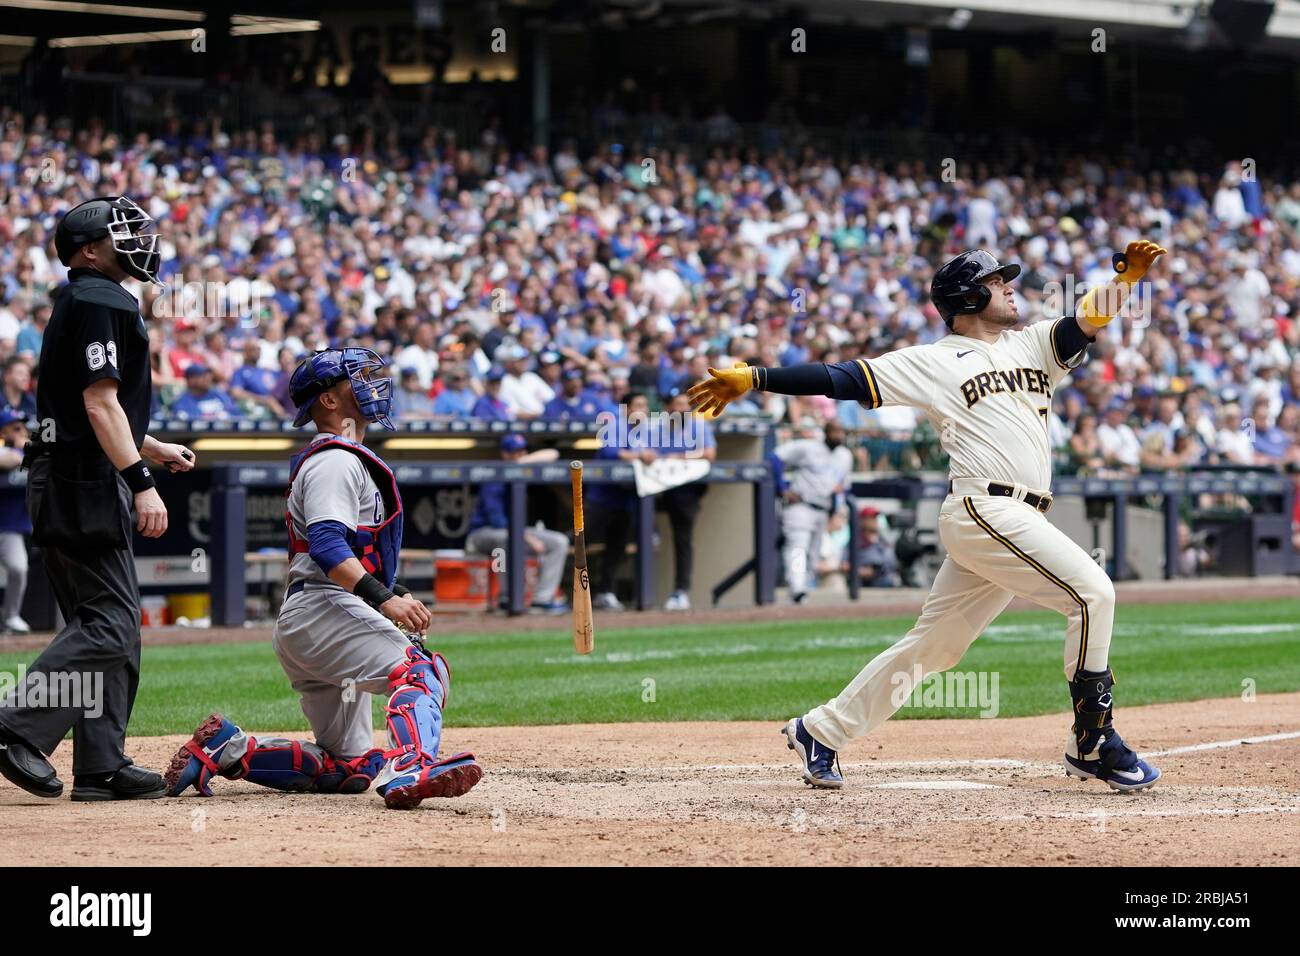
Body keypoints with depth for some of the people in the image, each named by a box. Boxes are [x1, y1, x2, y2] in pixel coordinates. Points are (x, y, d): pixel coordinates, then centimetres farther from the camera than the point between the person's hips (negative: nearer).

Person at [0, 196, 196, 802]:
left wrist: (151, 448, 27)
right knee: (107, 624, -12)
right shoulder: (100, 302, -11)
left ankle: (102, 765, 8)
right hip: (85, 484, -11)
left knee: (109, 625, 9)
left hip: (63, 480, 11)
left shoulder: (80, 301, 20)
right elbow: (99, 404, -19)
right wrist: (142, 483, -22)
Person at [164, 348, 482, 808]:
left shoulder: (345, 461, 28)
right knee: (420, 670, -32)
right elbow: (326, 545, -21)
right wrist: (383, 598, -32)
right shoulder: (335, 461, -5)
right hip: (323, 610, -11)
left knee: (349, 769, 10)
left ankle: (225, 747, 6)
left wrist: (398, 597, 17)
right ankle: (410, 766, -57)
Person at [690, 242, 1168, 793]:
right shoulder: (935, 362, 2)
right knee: (1091, 590, -16)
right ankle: (1093, 744, -11)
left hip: (1018, 520, 7)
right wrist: (755, 379, -8)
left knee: (932, 644, 11)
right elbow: (845, 379, -1)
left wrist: (1126, 277, -16)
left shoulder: (1033, 345, 19)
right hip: (983, 508, -7)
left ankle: (821, 732, 21)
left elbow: (1086, 322, 3)